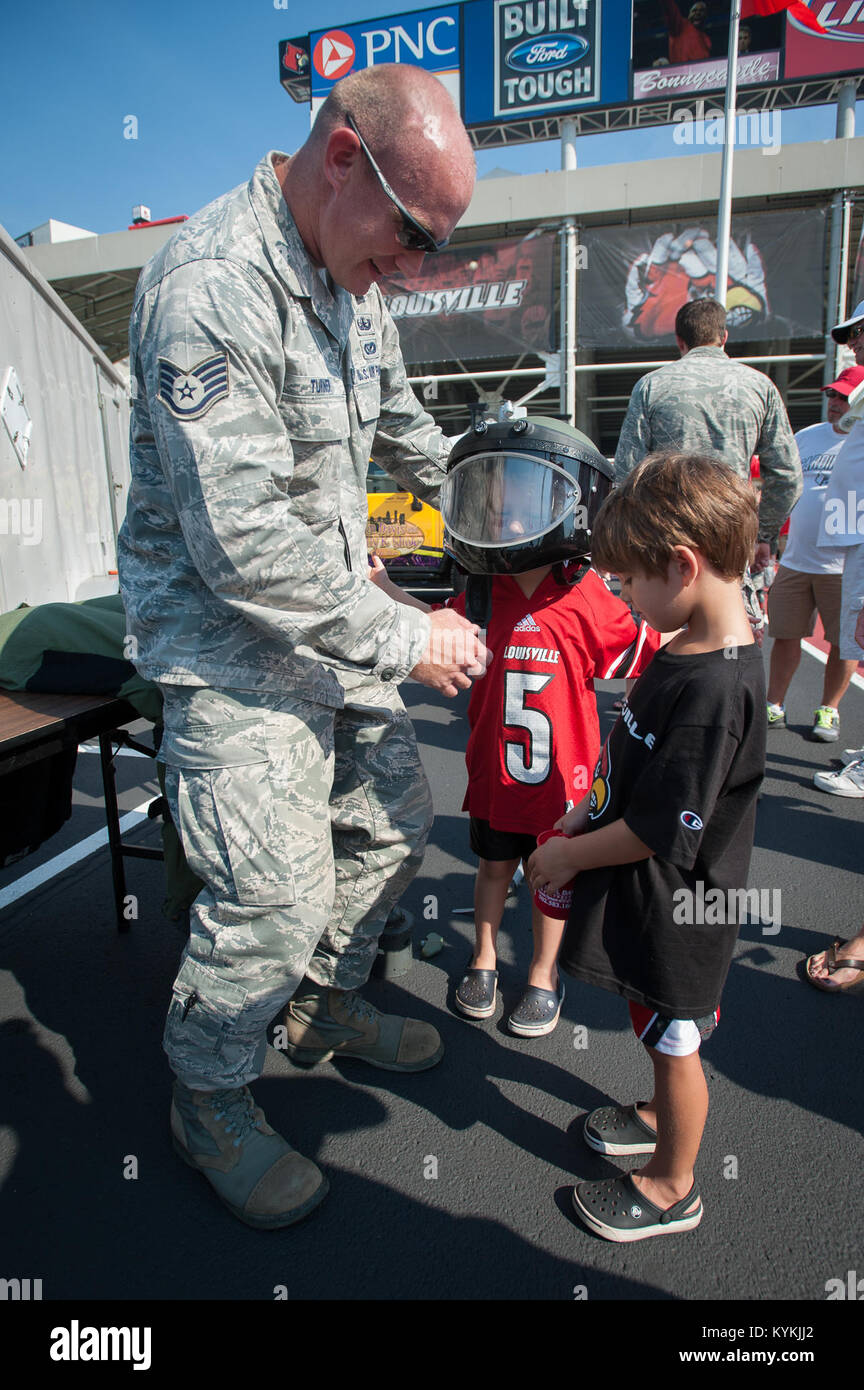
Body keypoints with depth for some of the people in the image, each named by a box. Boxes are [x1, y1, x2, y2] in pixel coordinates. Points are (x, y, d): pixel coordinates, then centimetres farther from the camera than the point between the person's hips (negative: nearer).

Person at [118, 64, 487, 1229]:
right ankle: (210, 1102, 23)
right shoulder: (210, 289, -23)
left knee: (395, 824, 15)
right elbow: (245, 547, -28)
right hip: (227, 641, -9)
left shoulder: (352, 279, 7)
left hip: (333, 622, 9)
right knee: (277, 893, -6)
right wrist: (406, 640, -21)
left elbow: (403, 426, 23)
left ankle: (326, 1008, 40)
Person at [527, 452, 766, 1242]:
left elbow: (662, 831, -28)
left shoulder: (714, 687, -32)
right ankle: (664, 1115, 53)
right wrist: (589, 812, 5)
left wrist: (567, 856, -15)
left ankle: (672, 1188, 37)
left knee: (674, 1042, 14)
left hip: (677, 909, -8)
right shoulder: (692, 650, -1)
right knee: (667, 1040, 28)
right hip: (655, 901, 8)